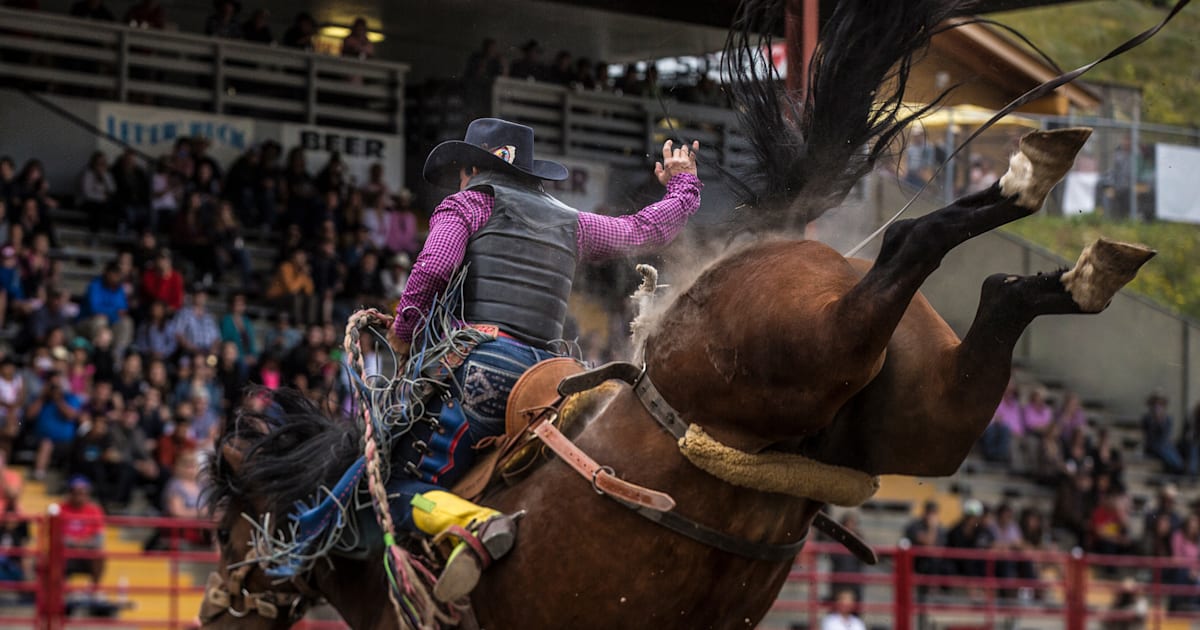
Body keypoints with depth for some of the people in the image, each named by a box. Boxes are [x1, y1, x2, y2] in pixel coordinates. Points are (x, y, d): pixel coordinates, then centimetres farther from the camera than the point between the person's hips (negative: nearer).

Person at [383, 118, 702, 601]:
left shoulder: (467, 204, 11)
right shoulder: (568, 223, 25)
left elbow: (432, 271, -7)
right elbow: (647, 230, 33)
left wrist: (403, 333, 7)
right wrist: (683, 185, 51)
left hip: (484, 364, -6)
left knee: (405, 491, -10)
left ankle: (477, 526, -38)